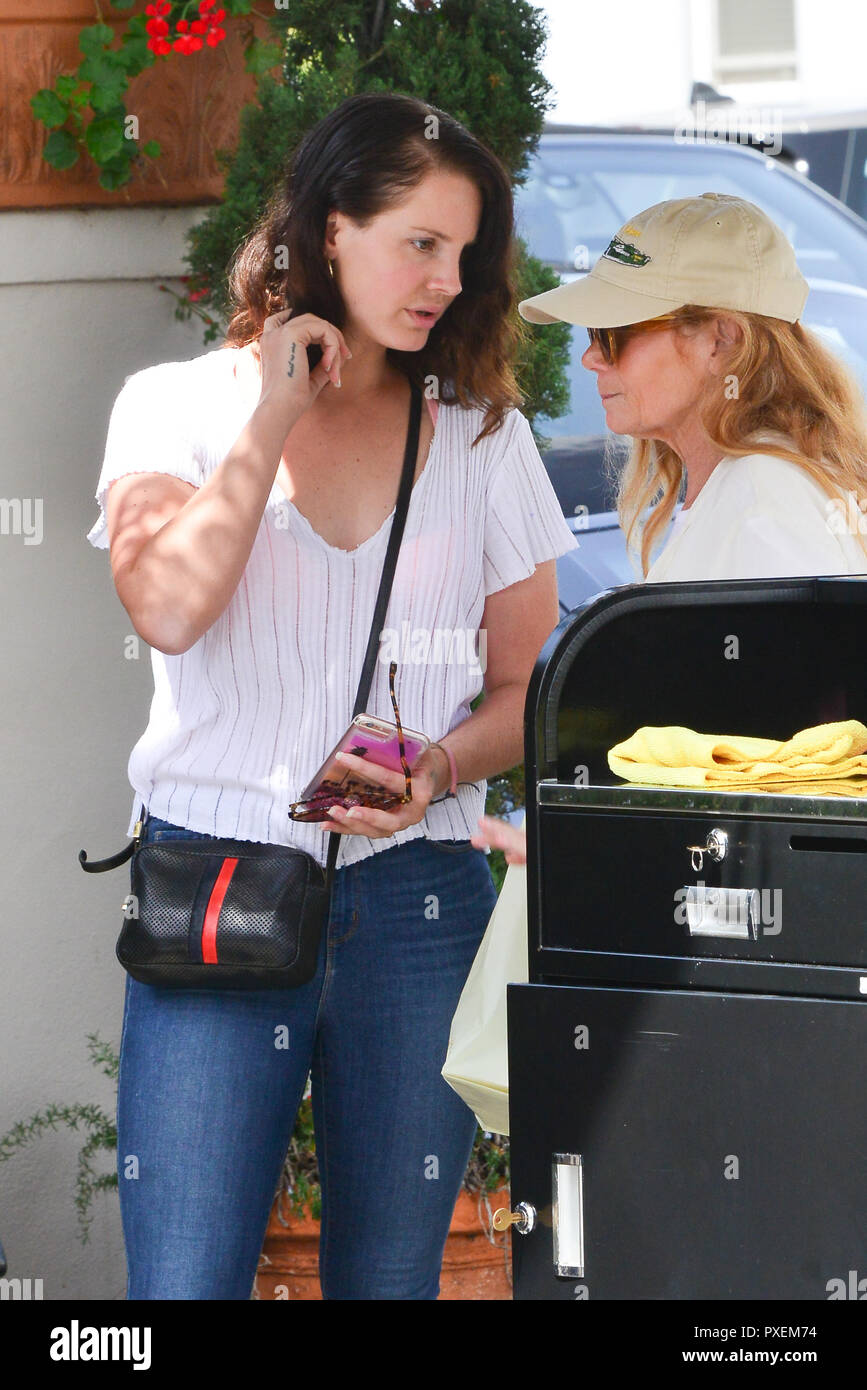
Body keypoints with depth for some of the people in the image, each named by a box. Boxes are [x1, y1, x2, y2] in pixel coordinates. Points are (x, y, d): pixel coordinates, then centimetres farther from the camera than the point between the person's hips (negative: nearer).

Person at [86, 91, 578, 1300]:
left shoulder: (483, 432, 11)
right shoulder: (179, 406, 6)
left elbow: (529, 687, 11)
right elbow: (166, 606, -13)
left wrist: (438, 771, -9)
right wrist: (274, 419, -6)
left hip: (415, 903, 2)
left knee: (393, 1277, 4)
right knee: (182, 1281, -8)